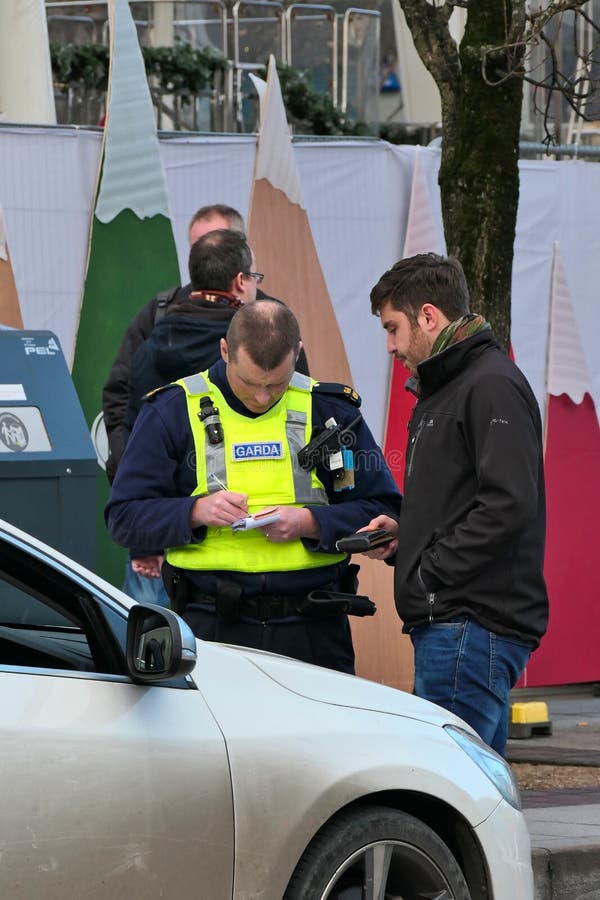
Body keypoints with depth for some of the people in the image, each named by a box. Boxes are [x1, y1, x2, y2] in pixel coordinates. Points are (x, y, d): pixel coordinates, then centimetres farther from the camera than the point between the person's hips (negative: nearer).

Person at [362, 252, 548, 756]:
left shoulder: (493, 386, -11)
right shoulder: (443, 389, 22)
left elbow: (509, 506, -21)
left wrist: (430, 572, -16)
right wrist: (404, 532, 11)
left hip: (472, 625, -11)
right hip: (447, 623, 11)